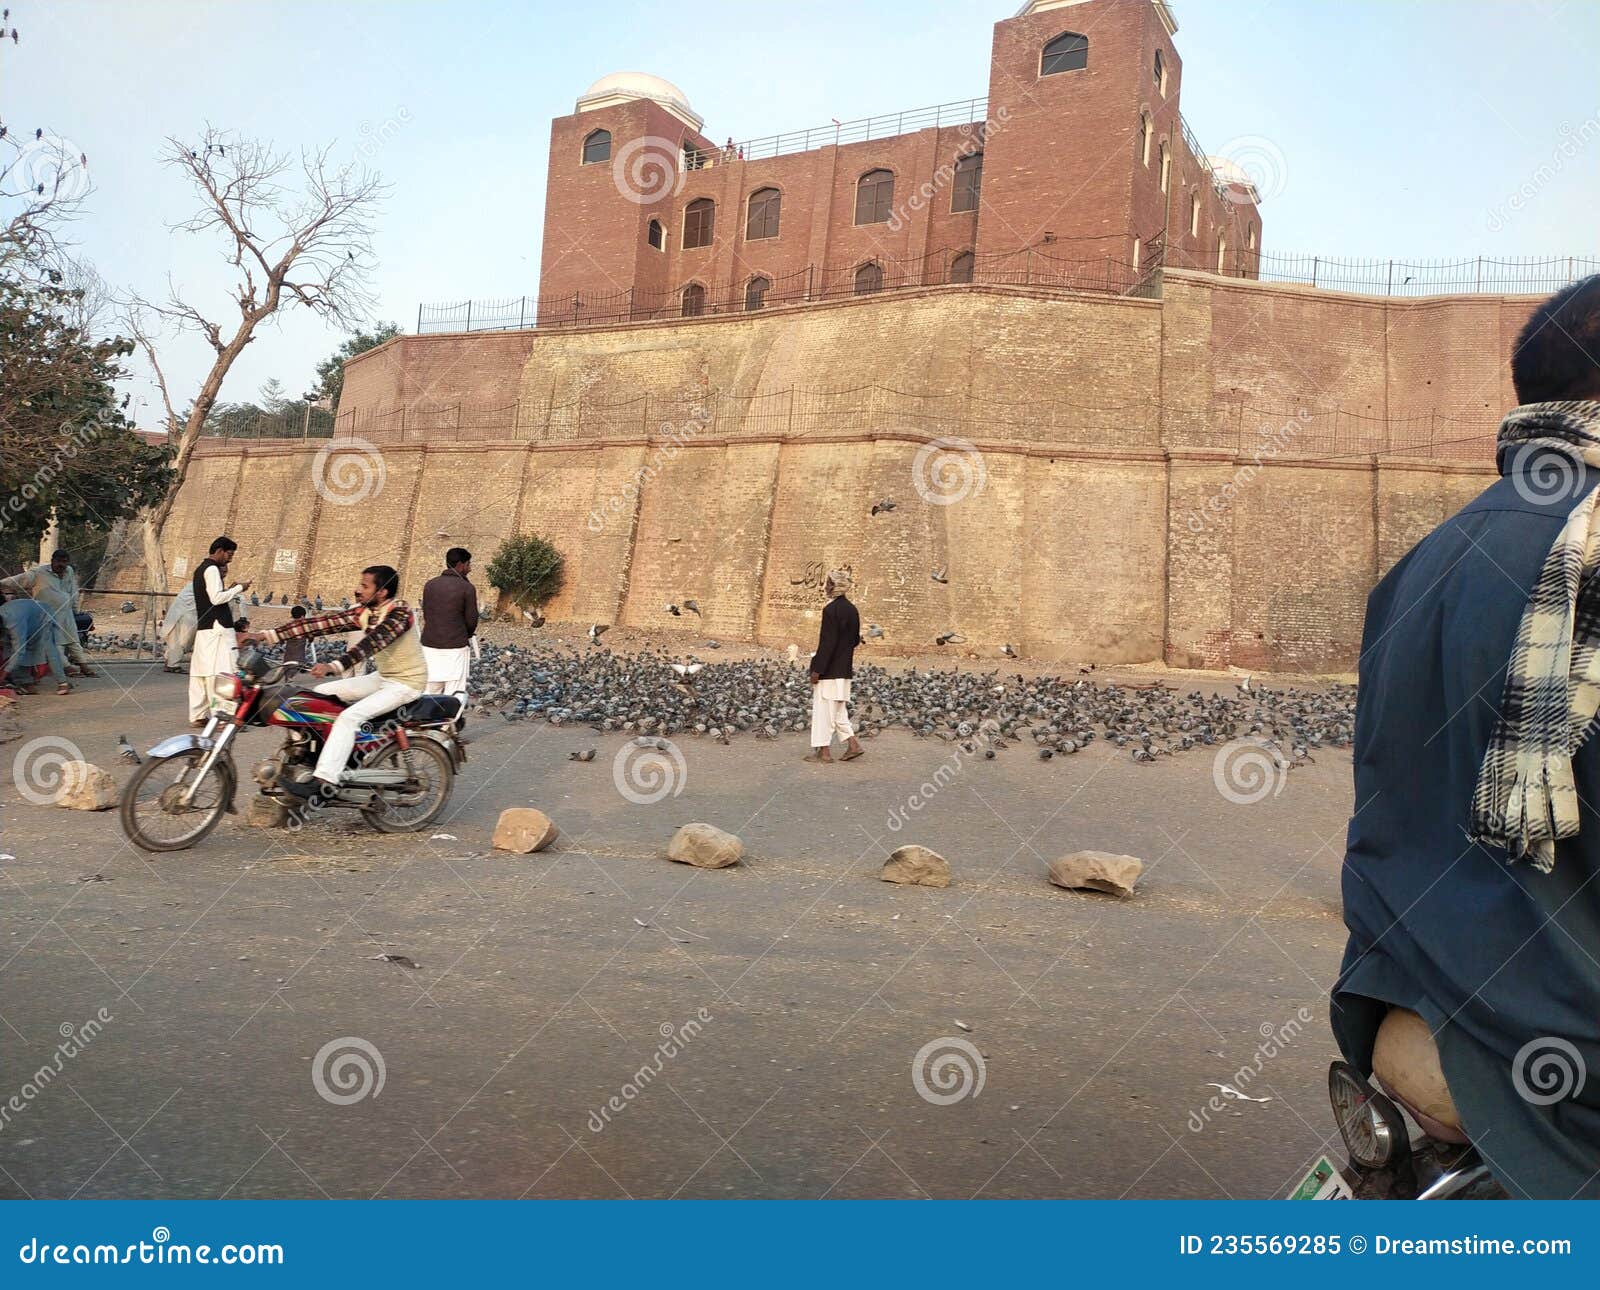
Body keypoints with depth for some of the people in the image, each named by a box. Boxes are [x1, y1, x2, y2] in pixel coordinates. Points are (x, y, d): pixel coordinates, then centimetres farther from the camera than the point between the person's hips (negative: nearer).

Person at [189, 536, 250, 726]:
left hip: (203, 628, 10)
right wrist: (238, 588, -8)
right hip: (216, 628, -10)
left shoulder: (200, 569, 21)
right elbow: (216, 598, -18)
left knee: (200, 672, 8)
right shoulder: (212, 569, -10)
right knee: (220, 673, -12)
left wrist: (230, 590, 15)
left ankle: (197, 716, 10)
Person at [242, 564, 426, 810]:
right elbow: (322, 622, -3)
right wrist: (267, 636, -8)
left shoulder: (399, 611, -21)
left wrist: (334, 666, -49)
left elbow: (374, 641, -36)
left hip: (406, 682, -9)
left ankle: (324, 783, -28)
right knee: (321, 693, 4)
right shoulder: (364, 612, 3)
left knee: (349, 717, -25)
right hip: (382, 677, 9)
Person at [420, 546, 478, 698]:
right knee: (454, 695, 1)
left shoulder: (429, 585, 5)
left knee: (430, 691, 10)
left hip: (430, 645, 4)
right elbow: (472, 620, -5)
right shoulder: (467, 588, -9)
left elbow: (425, 614, 10)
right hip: (456, 647, -4)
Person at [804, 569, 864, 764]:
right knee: (838, 710, 16)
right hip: (845, 669, 8)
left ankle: (823, 751, 5)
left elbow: (828, 642, -19)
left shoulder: (831, 609, -16)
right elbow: (856, 640, 16)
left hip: (829, 669, -8)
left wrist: (817, 670, -16)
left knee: (823, 709, 0)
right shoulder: (852, 609, 9)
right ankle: (852, 743, 11)